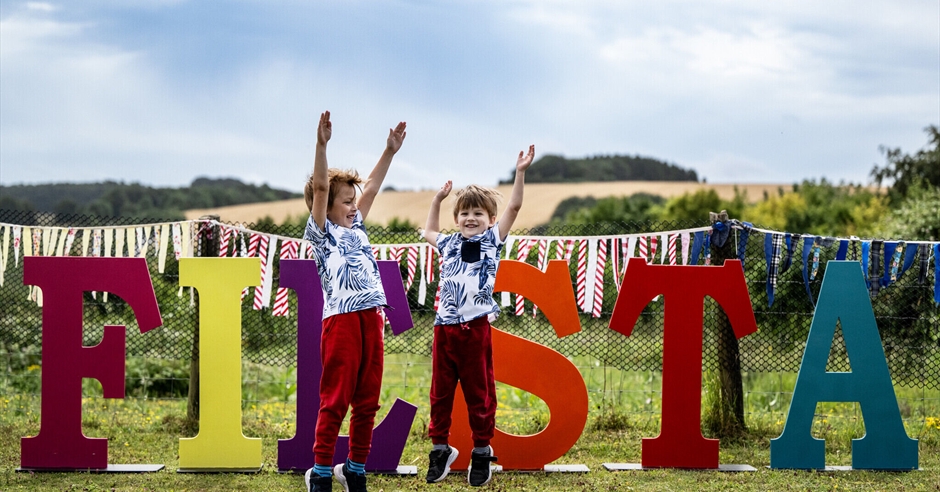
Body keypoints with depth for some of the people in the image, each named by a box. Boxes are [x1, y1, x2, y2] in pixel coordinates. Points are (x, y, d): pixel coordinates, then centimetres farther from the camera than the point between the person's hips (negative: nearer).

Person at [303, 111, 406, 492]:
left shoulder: (356, 228, 21)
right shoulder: (322, 232, 4)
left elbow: (372, 187, 27)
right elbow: (320, 188, -9)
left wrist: (390, 151, 24)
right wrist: (321, 145, -20)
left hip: (371, 317, 7)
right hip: (341, 318, -7)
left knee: (367, 400, 7)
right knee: (335, 400, -6)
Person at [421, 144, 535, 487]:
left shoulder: (493, 240, 7)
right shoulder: (449, 244, 17)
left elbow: (513, 207, -1)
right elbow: (428, 232, 38)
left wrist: (520, 173, -8)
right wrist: (438, 199, 33)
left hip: (476, 326, -4)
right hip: (444, 326, 4)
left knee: (479, 391, 2)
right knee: (440, 390, 5)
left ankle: (482, 450, 10)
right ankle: (440, 447, 14)